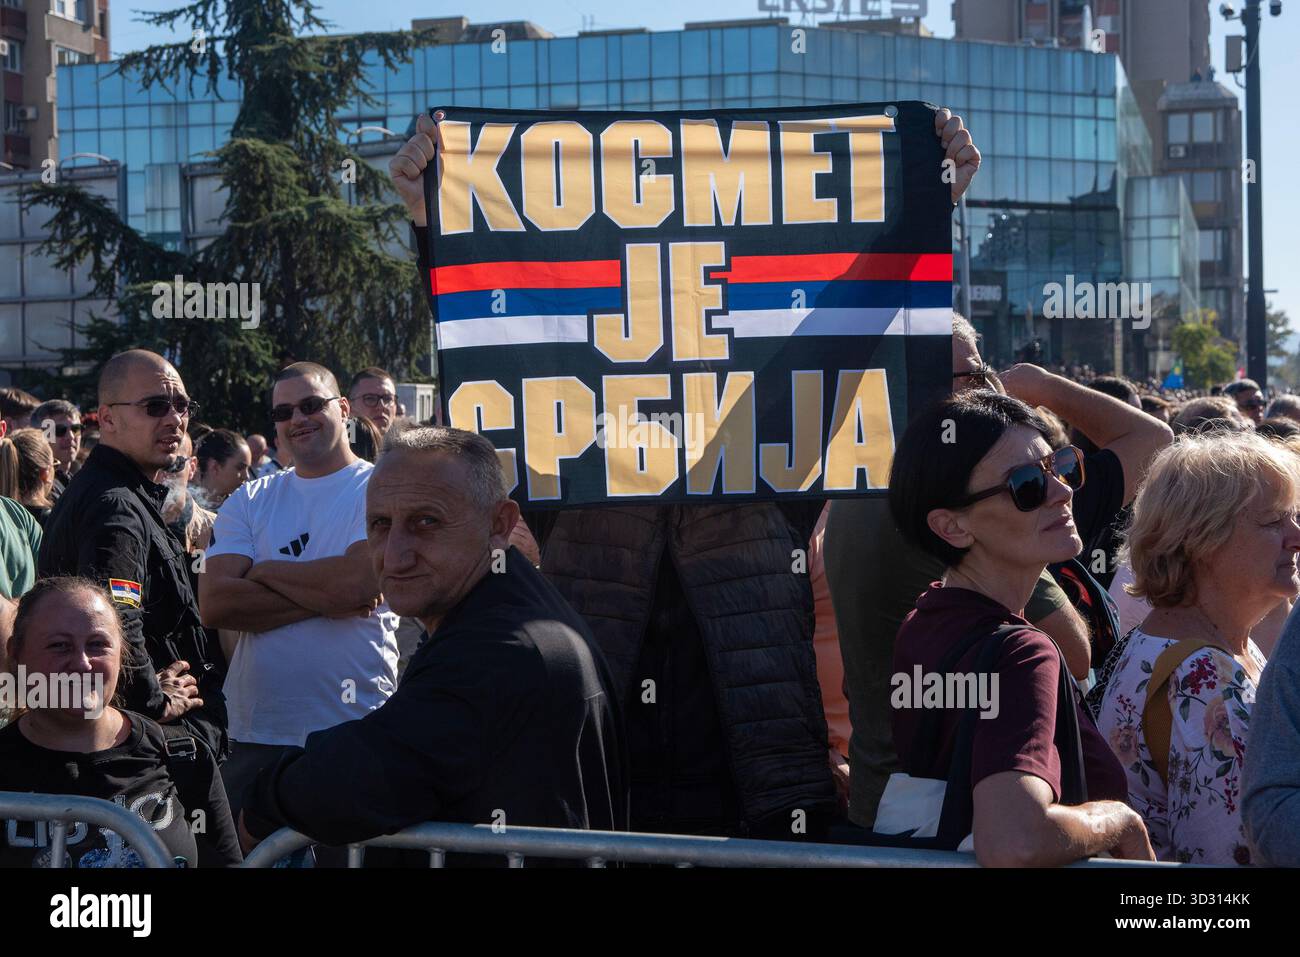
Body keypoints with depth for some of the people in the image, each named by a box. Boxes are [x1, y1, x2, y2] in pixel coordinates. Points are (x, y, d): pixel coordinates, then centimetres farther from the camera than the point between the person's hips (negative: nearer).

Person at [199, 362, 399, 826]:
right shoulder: (249, 501, 10)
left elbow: (356, 581, -18)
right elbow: (215, 604, -4)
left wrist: (261, 571, -4)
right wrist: (326, 600, -12)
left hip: (354, 735, -3)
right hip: (252, 733, 4)